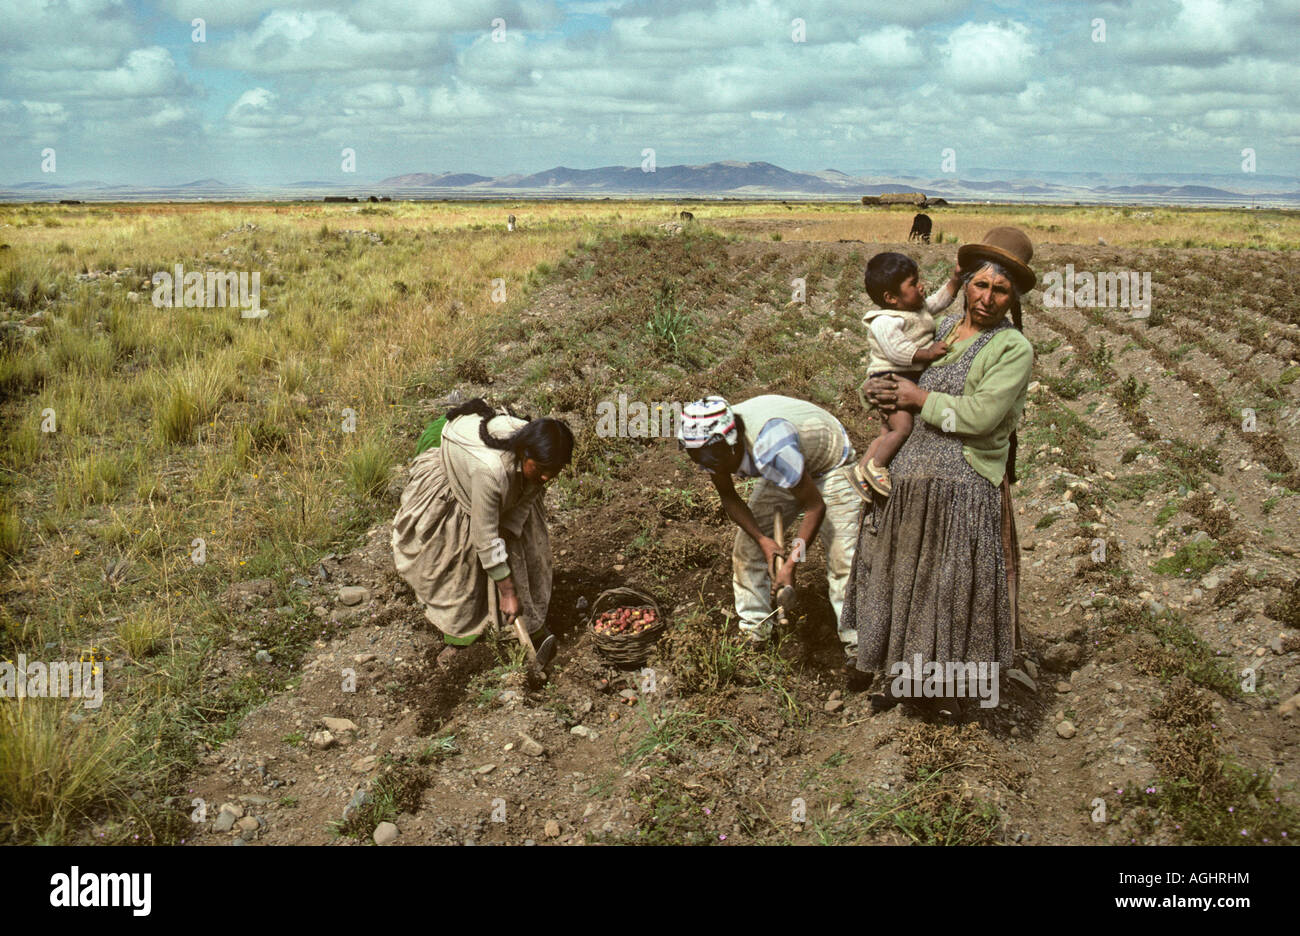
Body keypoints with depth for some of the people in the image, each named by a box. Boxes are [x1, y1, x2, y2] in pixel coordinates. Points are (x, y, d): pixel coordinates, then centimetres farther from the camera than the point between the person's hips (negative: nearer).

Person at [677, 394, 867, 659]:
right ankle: (753, 631, 15)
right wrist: (763, 540, -17)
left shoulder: (769, 448, -44)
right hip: (786, 470, 7)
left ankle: (857, 645, -3)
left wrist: (791, 564, -30)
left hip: (830, 464, -7)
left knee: (841, 558, -15)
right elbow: (729, 497, -4)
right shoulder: (710, 445, -22)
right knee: (748, 546, 1)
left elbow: (815, 507, -32)